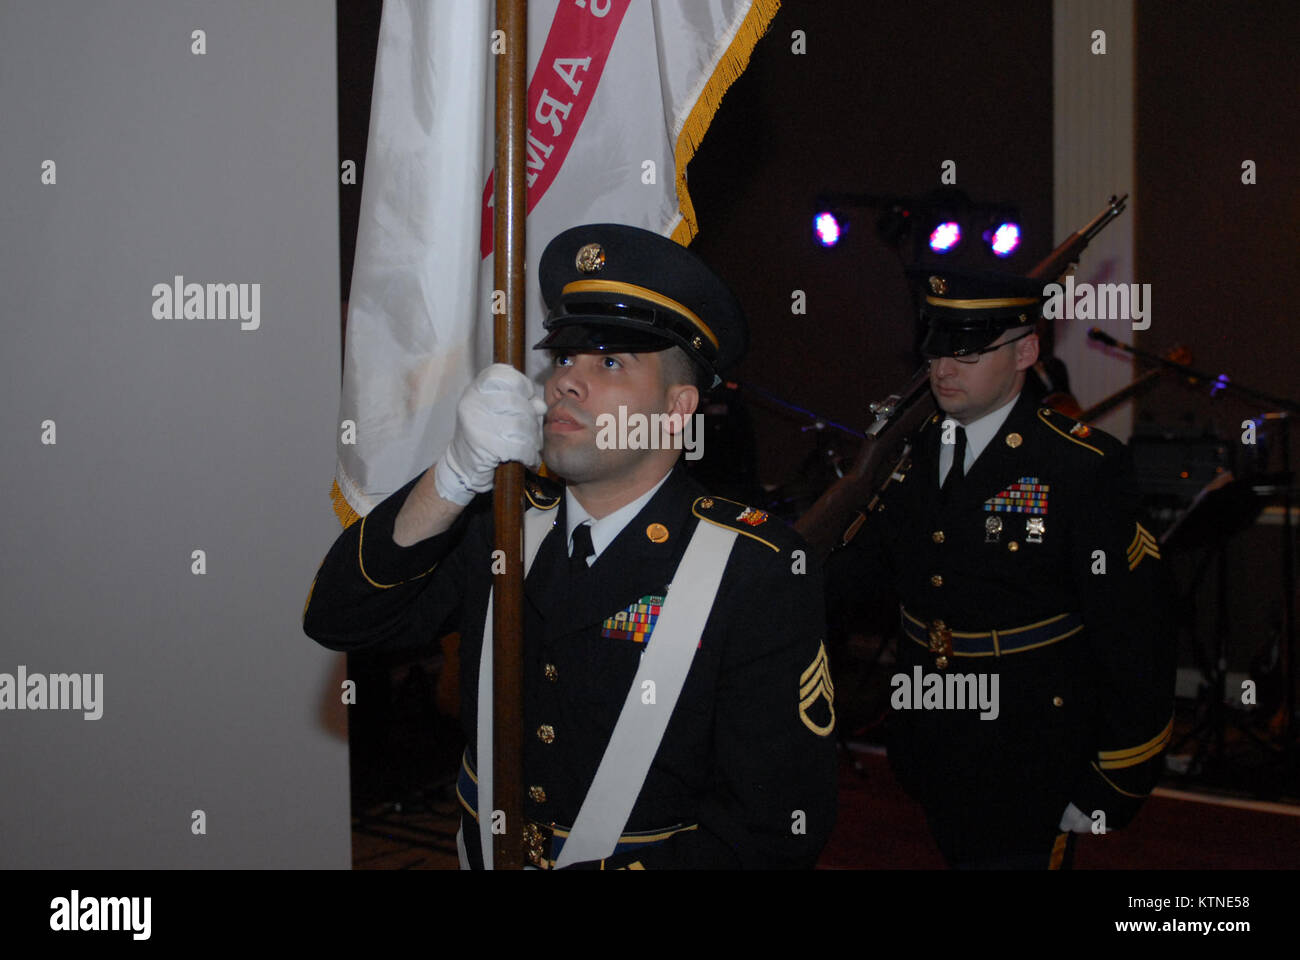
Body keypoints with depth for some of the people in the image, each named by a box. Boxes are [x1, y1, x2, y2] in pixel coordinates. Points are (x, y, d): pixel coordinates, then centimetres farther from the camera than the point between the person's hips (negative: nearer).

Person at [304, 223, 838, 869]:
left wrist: (593, 872, -21)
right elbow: (335, 621, -8)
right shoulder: (498, 523, 2)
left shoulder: (758, 572, -12)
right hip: (480, 856, 4)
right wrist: (456, 476, -21)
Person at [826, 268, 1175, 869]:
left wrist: (1111, 794, -11)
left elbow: (1137, 640, -13)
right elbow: (850, 569, 5)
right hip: (930, 764, 6)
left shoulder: (1086, 469, -15)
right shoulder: (913, 453, 3)